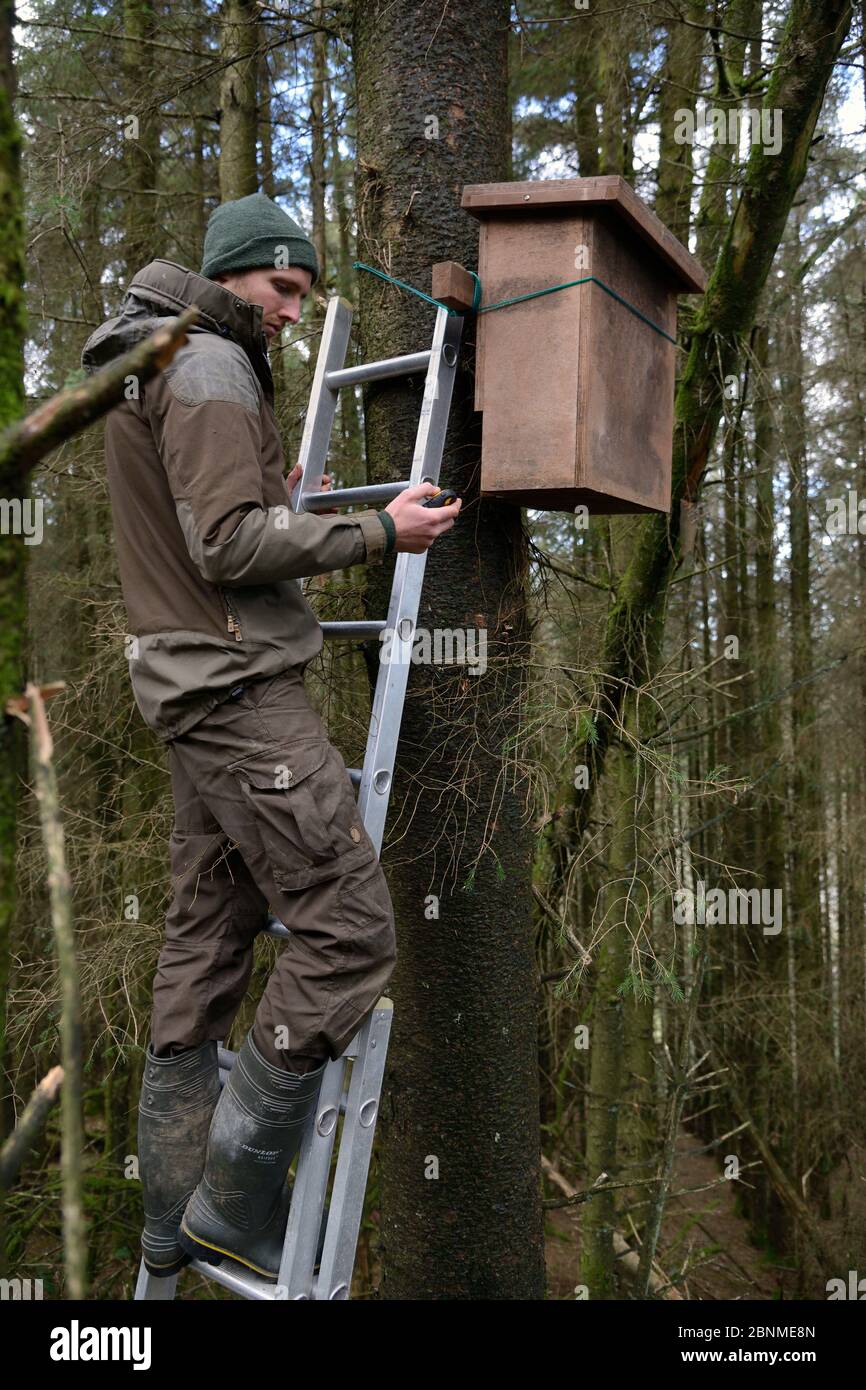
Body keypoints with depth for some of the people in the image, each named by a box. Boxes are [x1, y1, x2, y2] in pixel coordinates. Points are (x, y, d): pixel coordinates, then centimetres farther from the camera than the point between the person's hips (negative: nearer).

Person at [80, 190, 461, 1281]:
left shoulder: (151, 366, 22)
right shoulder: (209, 367, -11)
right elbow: (230, 544, -20)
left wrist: (275, 498, 21)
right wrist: (378, 532, -14)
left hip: (198, 687, 11)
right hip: (237, 684, -11)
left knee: (207, 937, 11)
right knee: (350, 927, -11)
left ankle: (176, 1213, 19)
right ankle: (234, 1196, -2)